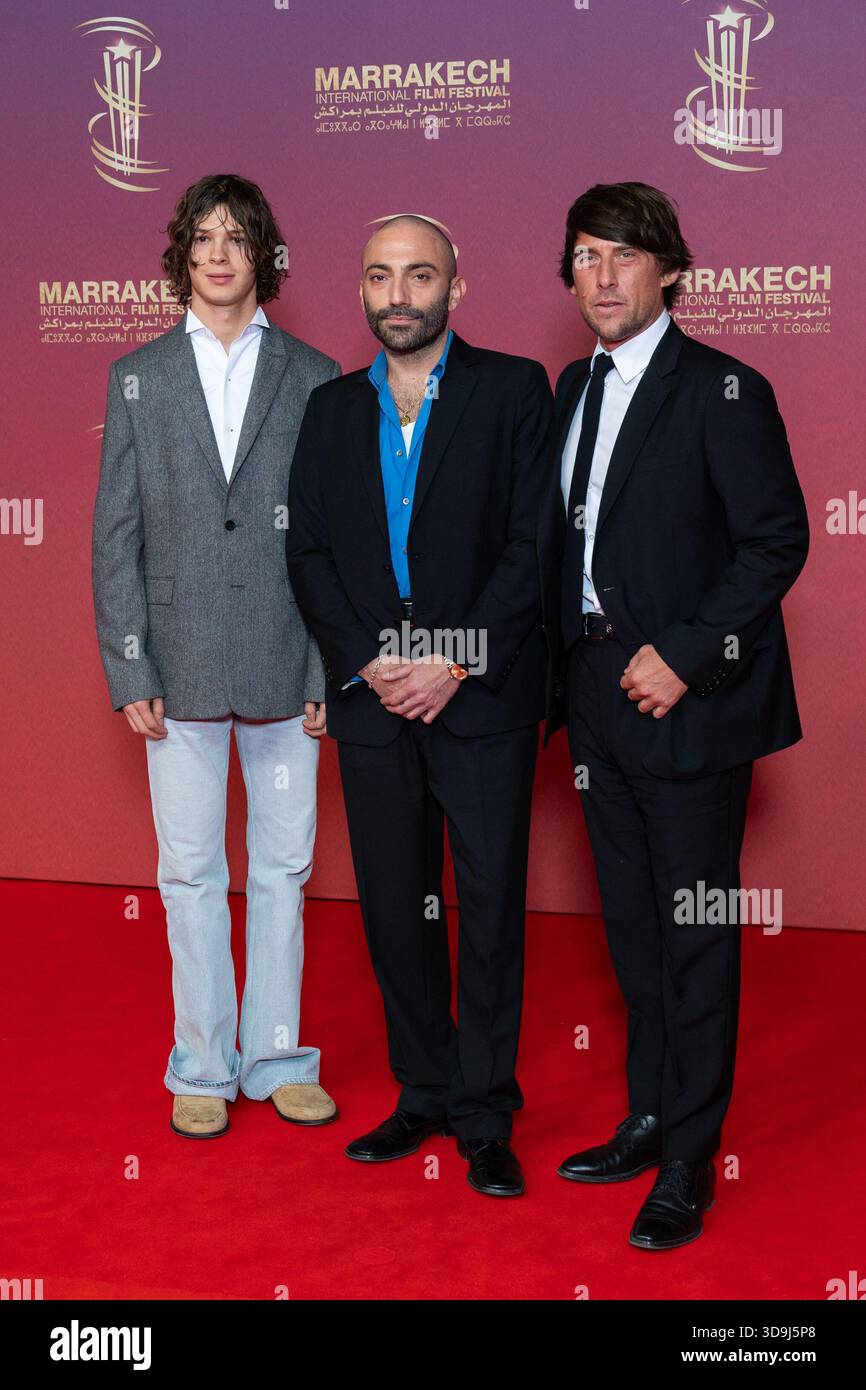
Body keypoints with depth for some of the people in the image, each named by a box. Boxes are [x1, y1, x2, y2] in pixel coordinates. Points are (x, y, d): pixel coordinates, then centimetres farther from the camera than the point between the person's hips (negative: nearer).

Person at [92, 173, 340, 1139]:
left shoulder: (313, 379, 5)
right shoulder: (138, 378, 7)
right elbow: (115, 537, 4)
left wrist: (332, 672, -3)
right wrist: (129, 671, -4)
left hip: (285, 662, 0)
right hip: (181, 667, 0)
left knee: (284, 869, 8)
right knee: (191, 874, 7)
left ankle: (277, 1058, 22)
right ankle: (203, 1068, 20)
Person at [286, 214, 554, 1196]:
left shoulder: (514, 389, 1)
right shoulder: (331, 408, 12)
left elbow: (534, 543, -6)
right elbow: (307, 551, 8)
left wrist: (457, 661, -13)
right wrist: (369, 662, -6)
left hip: (483, 698, -3)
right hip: (370, 698, 4)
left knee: (491, 908, 1)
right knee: (394, 908, 10)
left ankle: (486, 1118, 14)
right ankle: (425, 1093, 24)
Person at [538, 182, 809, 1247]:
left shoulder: (723, 391, -9)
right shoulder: (575, 387, 13)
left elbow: (777, 540, -13)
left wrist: (685, 656, -17)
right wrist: (564, 664, 7)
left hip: (687, 696, -7)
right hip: (598, 694, 7)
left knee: (696, 931, 2)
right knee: (632, 923, 16)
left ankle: (689, 1159, 13)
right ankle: (647, 1120, 30)